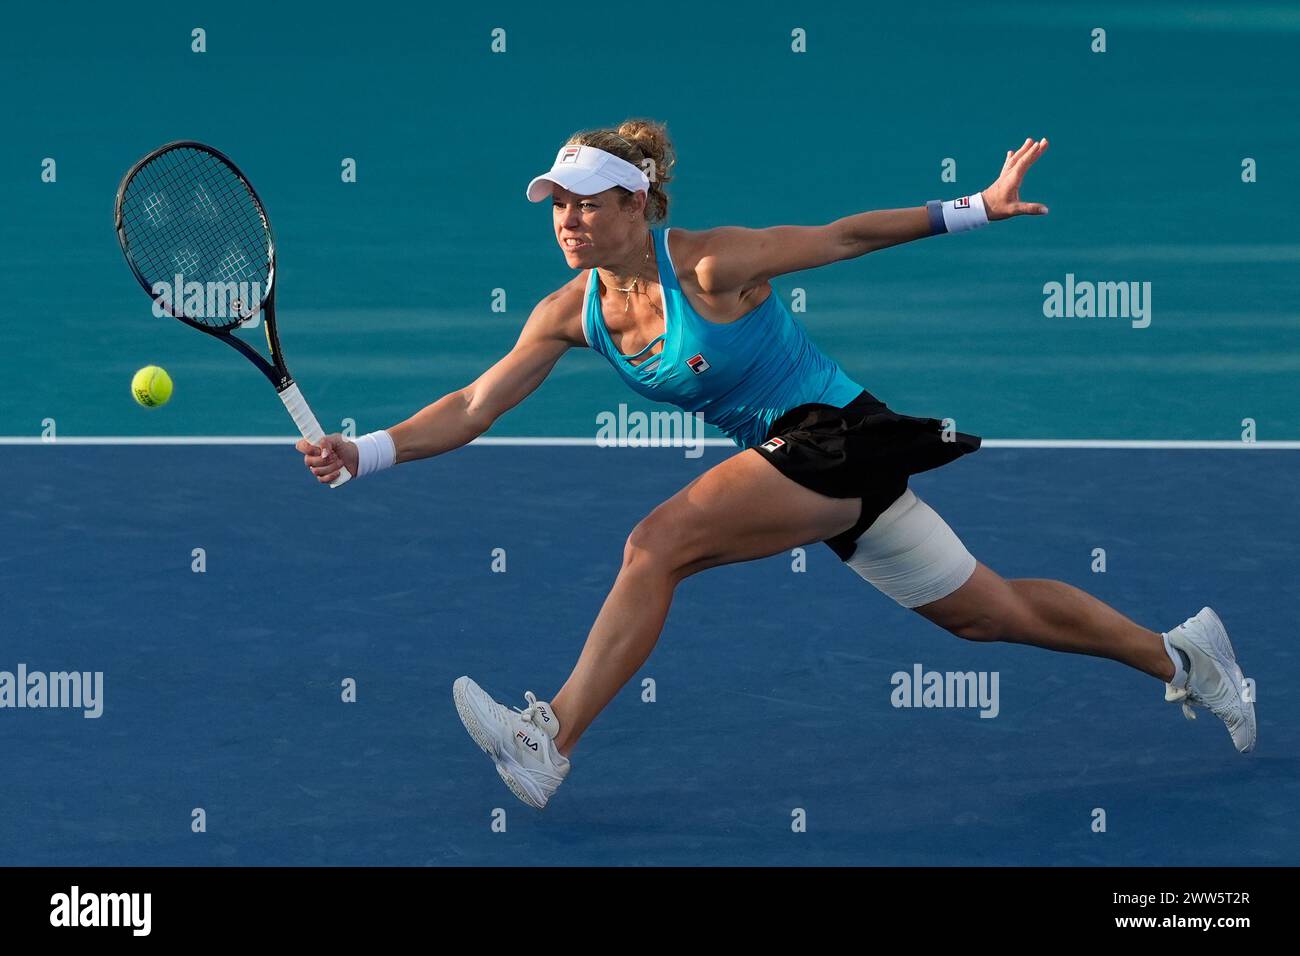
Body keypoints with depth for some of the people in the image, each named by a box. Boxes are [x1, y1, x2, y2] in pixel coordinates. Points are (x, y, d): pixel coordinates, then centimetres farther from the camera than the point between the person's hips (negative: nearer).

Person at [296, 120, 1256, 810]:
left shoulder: (712, 265, -18)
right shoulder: (573, 312, 2)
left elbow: (848, 235, -11)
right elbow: (474, 406, 4)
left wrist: (975, 208, -15)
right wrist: (362, 453, -7)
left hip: (837, 436, -8)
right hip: (794, 462, 8)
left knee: (657, 544, -23)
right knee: (990, 612, 16)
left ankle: (553, 740, -21)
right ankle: (1179, 653, 32)